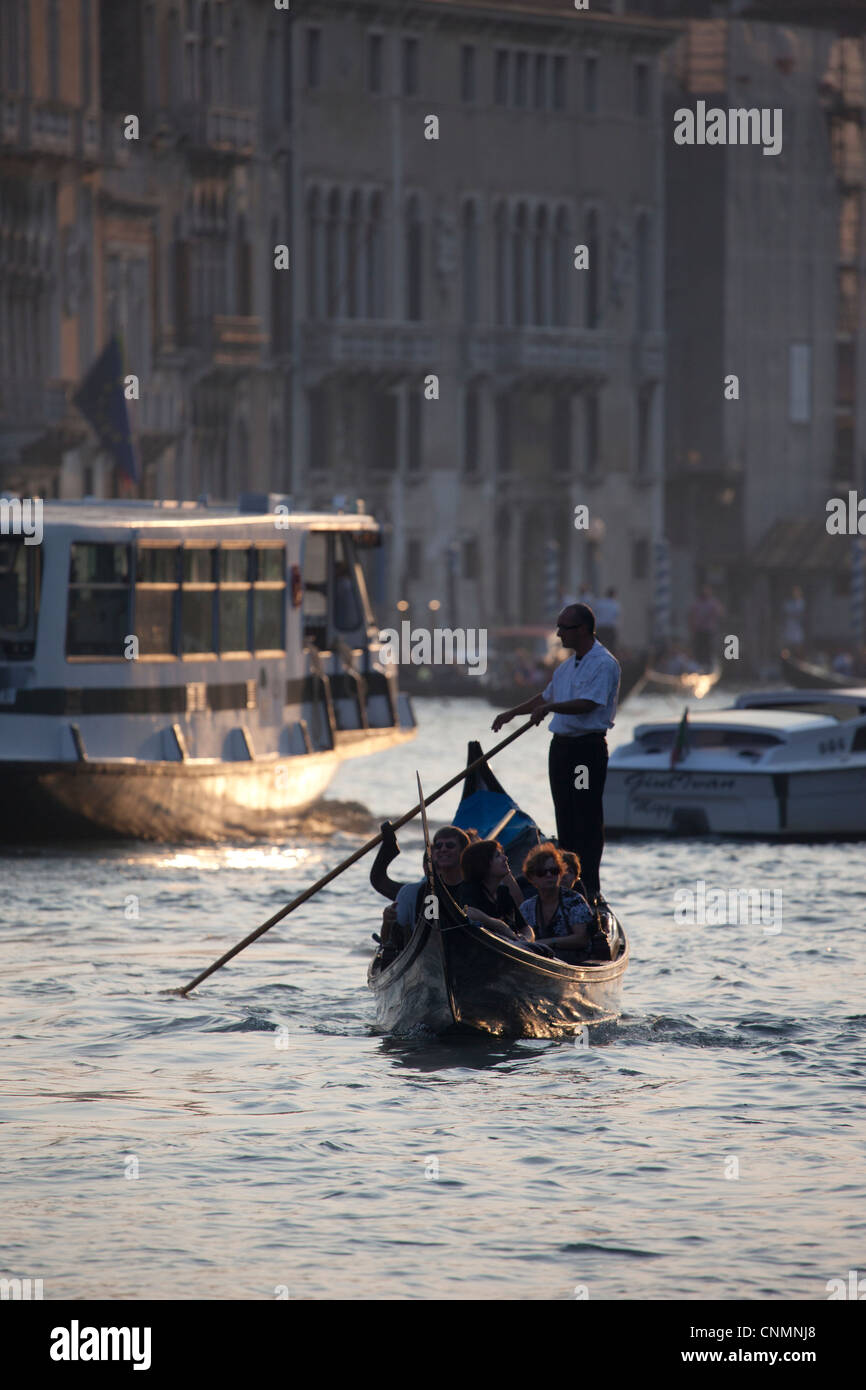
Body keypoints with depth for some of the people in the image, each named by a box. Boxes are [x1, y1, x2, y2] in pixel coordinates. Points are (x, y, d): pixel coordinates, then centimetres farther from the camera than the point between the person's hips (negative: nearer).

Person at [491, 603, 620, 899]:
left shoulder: (603, 664, -12)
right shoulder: (566, 667, 17)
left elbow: (588, 703, -23)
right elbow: (546, 697, 30)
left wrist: (549, 707, -31)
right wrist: (511, 713, 31)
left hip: (587, 747, -9)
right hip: (561, 746, 9)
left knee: (586, 819, -8)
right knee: (565, 818, 9)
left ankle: (588, 884, -8)